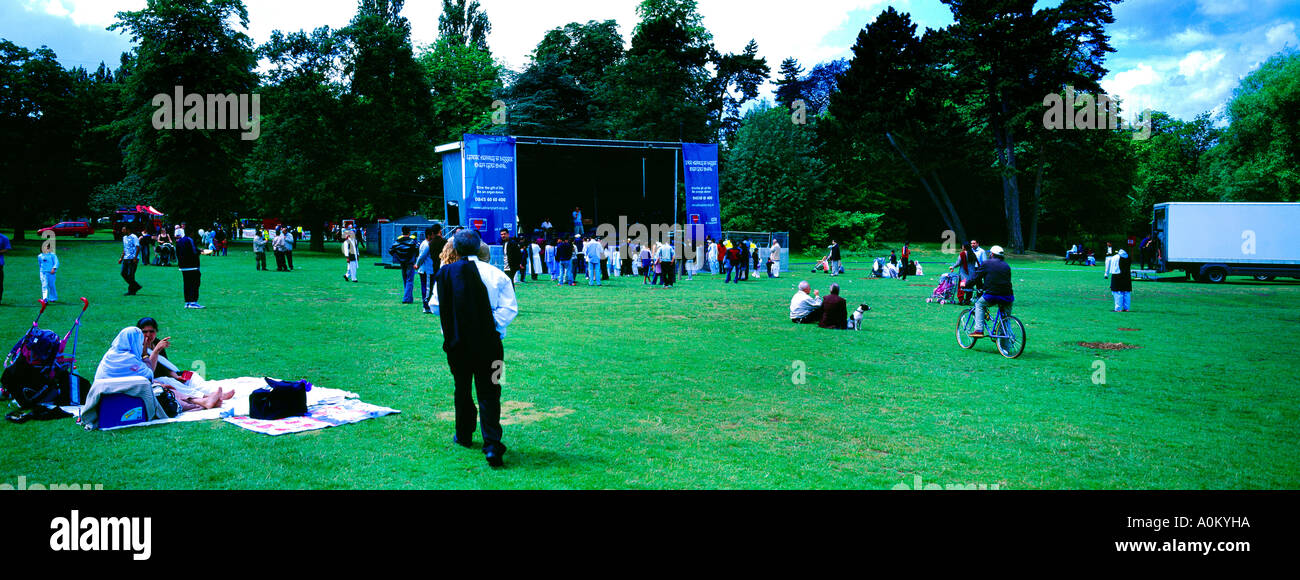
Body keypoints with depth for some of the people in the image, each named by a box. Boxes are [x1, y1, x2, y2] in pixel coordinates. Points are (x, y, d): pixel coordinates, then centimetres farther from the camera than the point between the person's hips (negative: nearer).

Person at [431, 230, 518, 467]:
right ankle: (492, 445, -10)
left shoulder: (444, 273, -3)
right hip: (487, 342, -2)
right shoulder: (496, 274, -8)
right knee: (488, 393, 1)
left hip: (456, 342, 2)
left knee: (462, 389, 19)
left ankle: (464, 436, 34)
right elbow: (509, 309, -9)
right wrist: (493, 325, 1)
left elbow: (435, 307, 6)